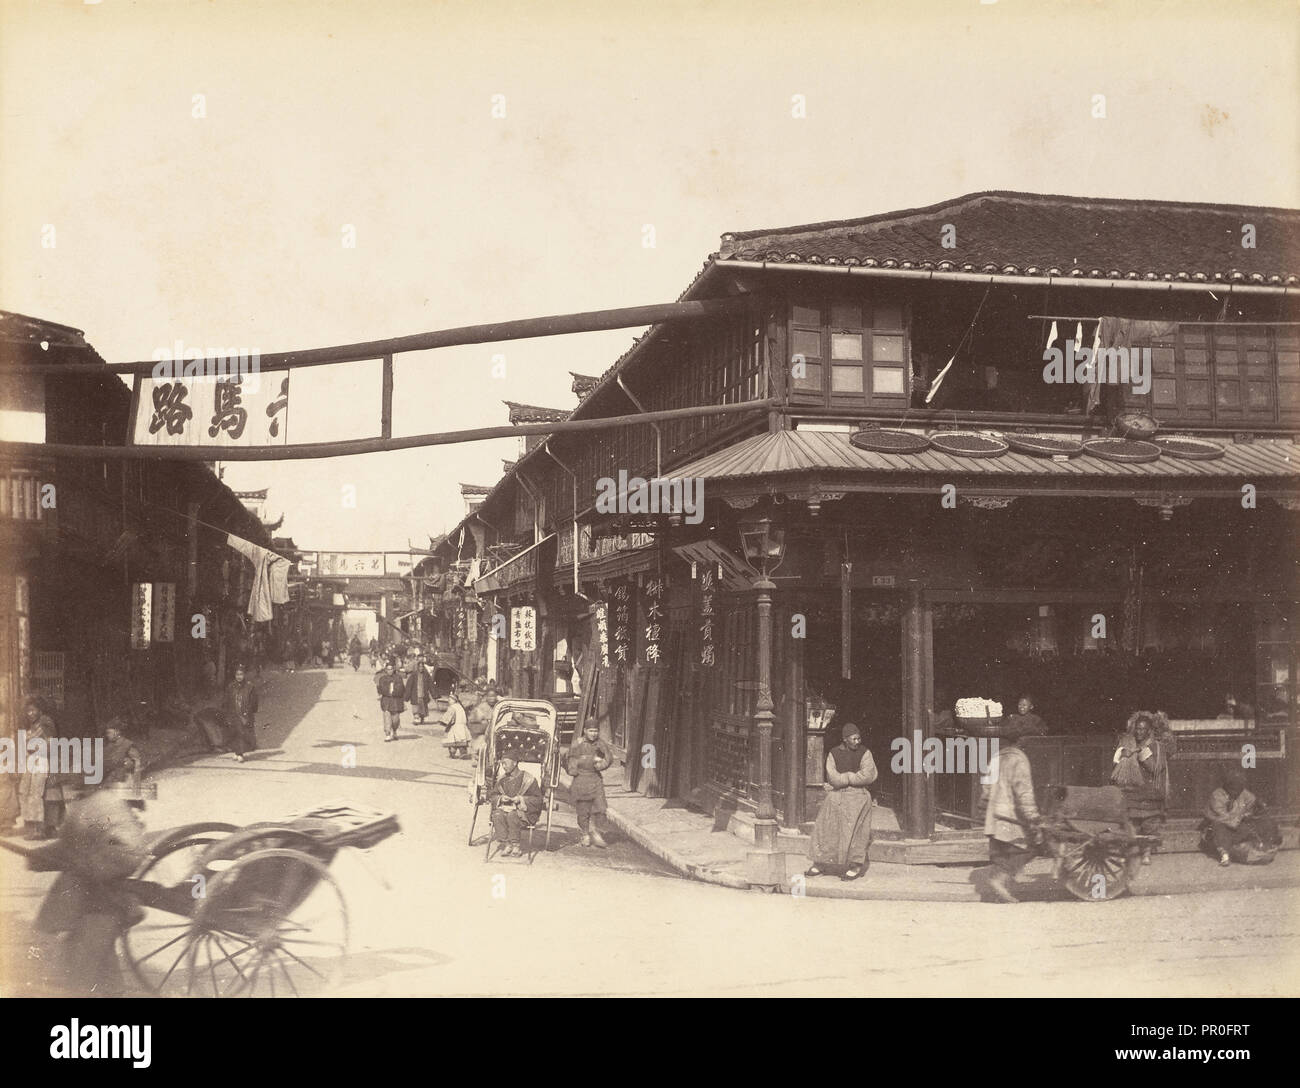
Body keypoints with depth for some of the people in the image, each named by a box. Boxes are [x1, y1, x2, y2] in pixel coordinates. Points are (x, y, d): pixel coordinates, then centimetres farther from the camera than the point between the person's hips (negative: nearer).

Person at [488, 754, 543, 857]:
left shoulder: (527, 779, -2)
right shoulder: (501, 779, 13)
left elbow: (537, 799, -3)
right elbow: (491, 795, 15)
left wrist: (521, 799, -16)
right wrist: (500, 798, -7)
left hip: (524, 811, -4)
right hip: (504, 808, 4)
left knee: (512, 815, -36)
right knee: (497, 815, -29)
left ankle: (515, 846, -25)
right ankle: (508, 845, -27)